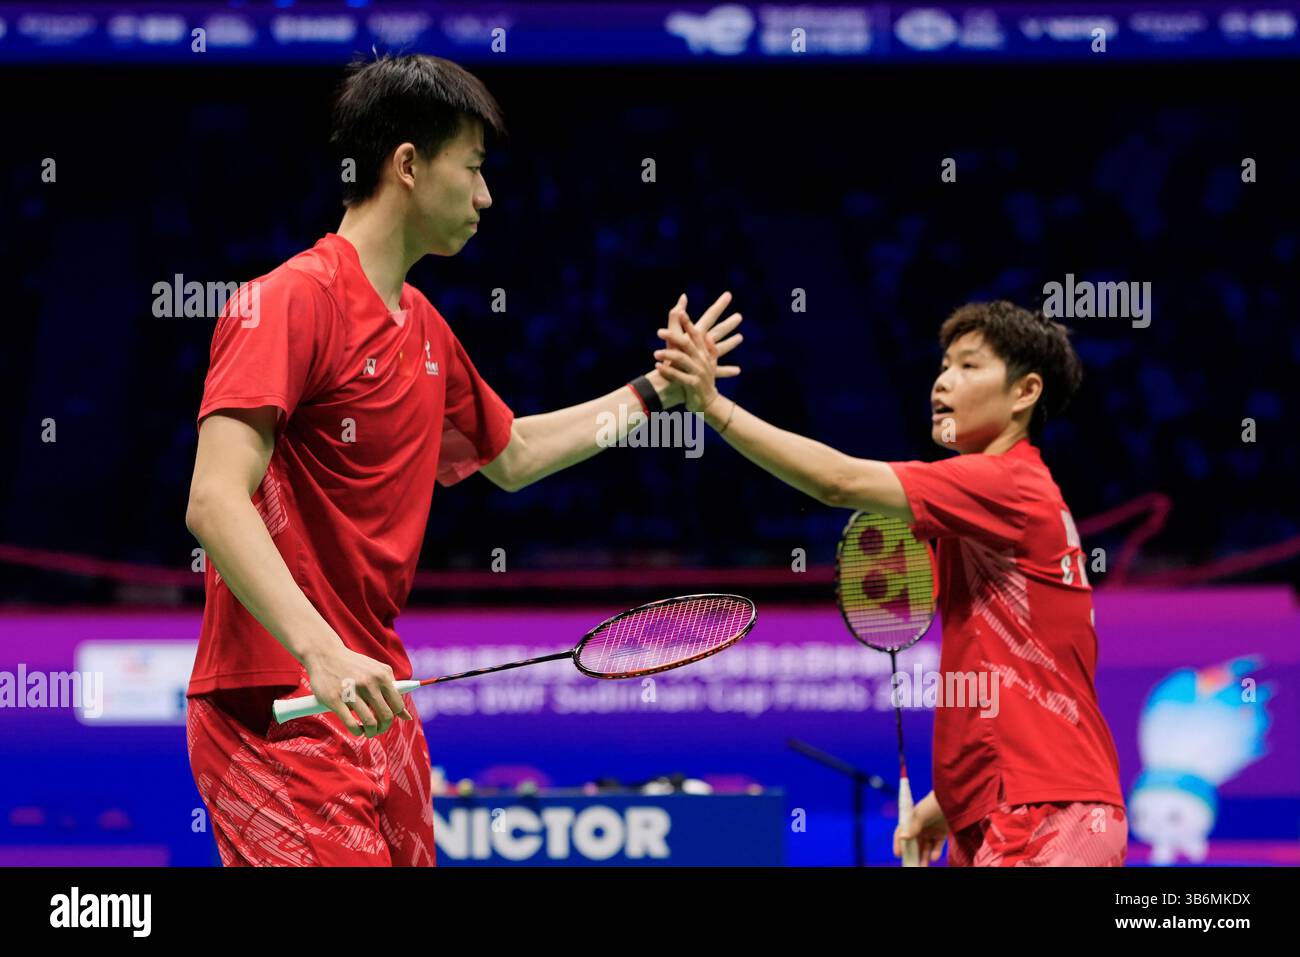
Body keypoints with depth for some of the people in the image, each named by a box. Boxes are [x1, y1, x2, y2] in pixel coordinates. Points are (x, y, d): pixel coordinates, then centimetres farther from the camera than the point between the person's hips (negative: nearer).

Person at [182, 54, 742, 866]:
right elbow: (215, 502, -24)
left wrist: (653, 391, 34)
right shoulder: (290, 302, -14)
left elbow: (510, 455, 35)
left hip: (375, 698, 9)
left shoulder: (424, 326, 16)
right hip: (280, 711, -9)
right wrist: (322, 654, -35)